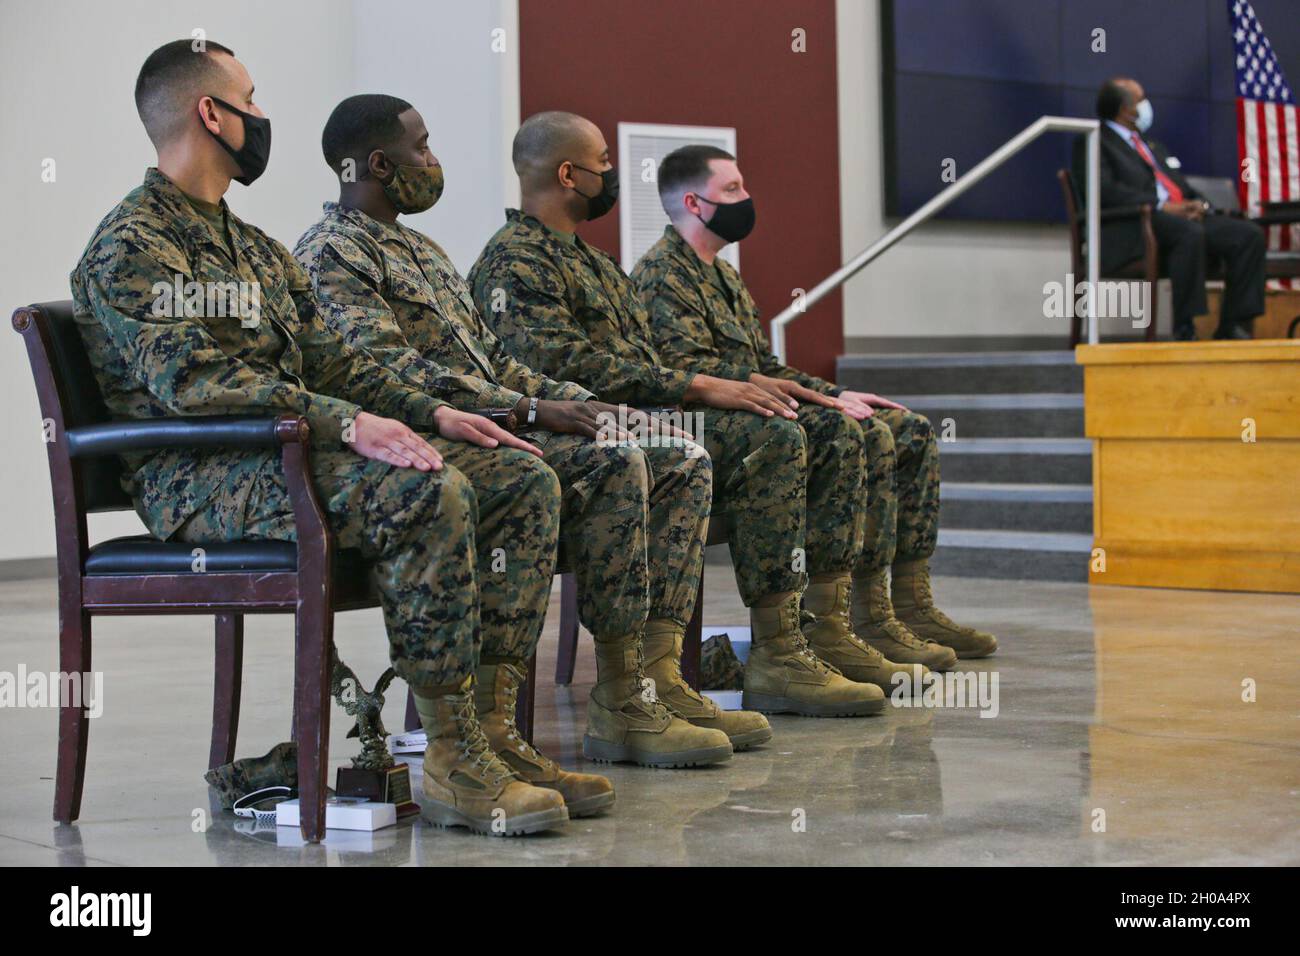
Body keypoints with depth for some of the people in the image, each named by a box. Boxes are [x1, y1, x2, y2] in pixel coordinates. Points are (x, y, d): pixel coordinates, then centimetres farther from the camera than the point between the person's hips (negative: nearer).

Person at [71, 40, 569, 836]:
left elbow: (328, 358, 21)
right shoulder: (132, 246, -7)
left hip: (289, 445, 9)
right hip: (198, 477, -9)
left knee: (524, 479, -5)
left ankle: (496, 729, -11)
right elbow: (189, 379, -21)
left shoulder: (255, 247, 24)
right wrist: (347, 423, -29)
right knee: (426, 492, -33)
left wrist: (434, 412, 4)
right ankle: (456, 762, -28)